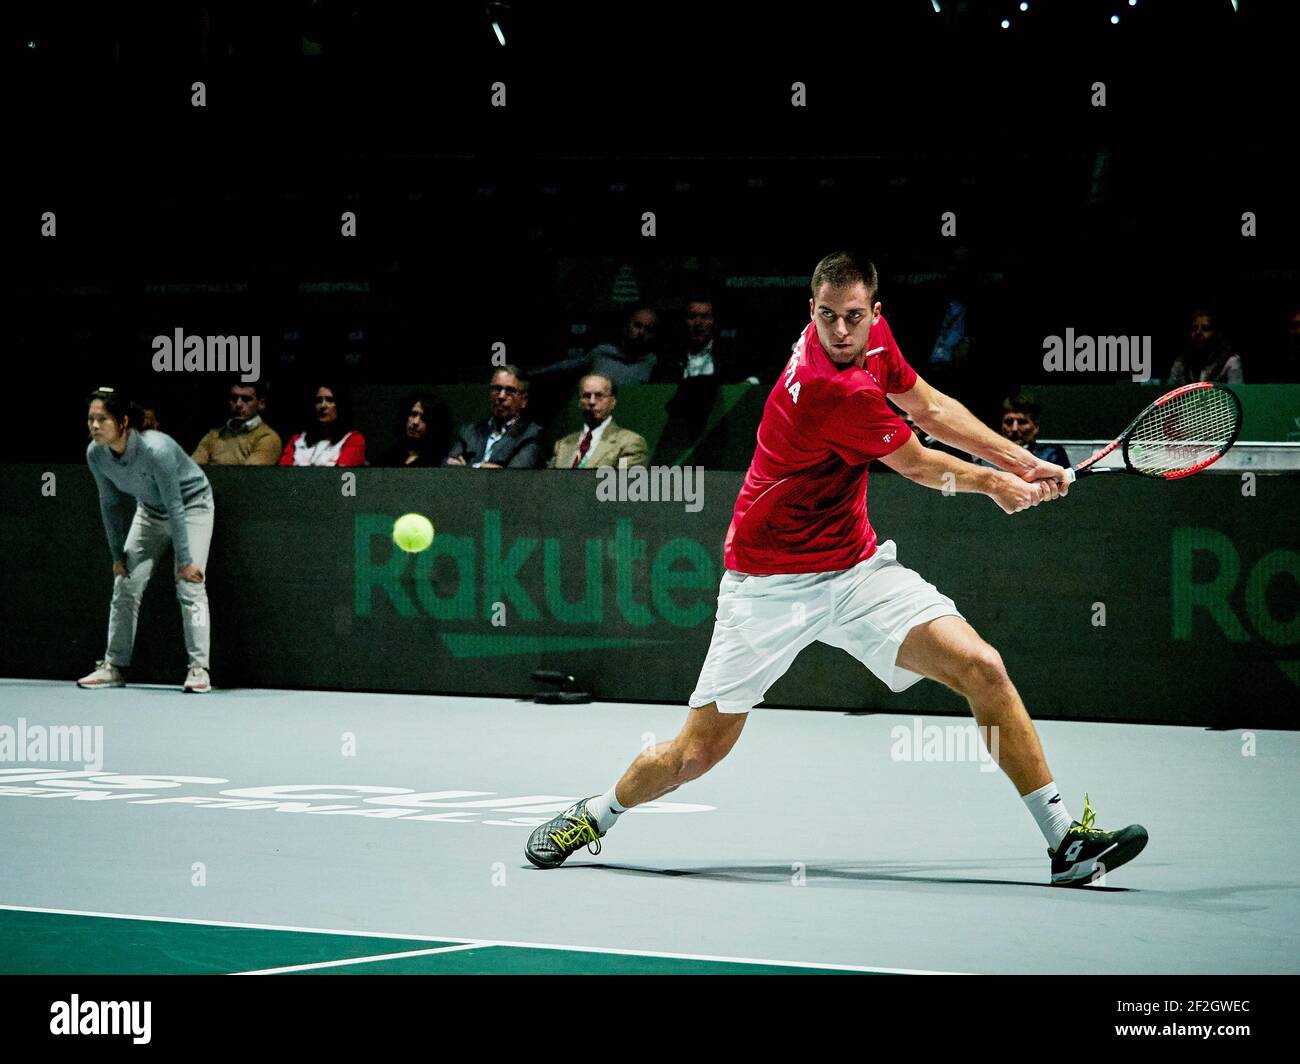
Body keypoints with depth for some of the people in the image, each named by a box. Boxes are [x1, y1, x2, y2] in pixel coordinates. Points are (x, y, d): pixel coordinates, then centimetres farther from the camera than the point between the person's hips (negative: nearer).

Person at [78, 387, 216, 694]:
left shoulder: (156, 450, -38)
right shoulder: (96, 455, -19)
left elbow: (175, 507, -31)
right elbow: (111, 504, -5)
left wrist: (185, 561, -26)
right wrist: (118, 555, -2)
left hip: (192, 505, -6)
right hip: (150, 510, 6)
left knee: (189, 586, -15)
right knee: (125, 585, 0)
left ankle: (199, 669, -13)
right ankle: (114, 666, 6)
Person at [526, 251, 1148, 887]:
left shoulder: (875, 336, -4)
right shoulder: (837, 392, -27)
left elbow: (930, 408, 15)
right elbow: (919, 466, -10)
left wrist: (1023, 463, 8)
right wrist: (996, 485, 9)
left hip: (857, 569, 7)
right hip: (770, 586, -7)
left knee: (982, 669, -11)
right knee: (698, 752, -2)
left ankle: (1065, 839, -6)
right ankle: (597, 815, 28)